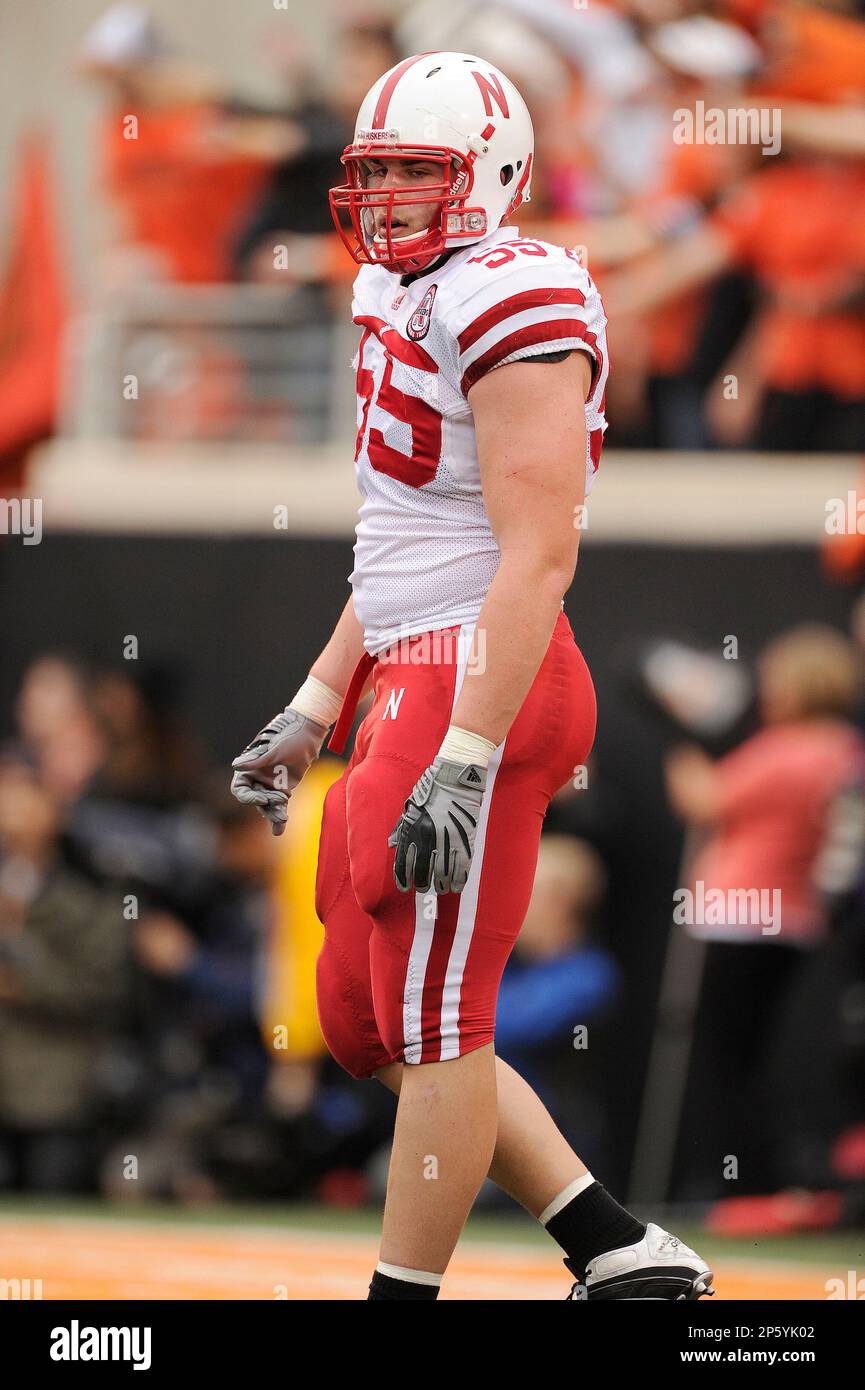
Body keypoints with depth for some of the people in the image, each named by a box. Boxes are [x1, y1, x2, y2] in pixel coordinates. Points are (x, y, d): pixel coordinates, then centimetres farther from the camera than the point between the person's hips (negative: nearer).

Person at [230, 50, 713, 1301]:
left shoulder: (512, 304, -15)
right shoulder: (410, 300, 16)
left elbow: (536, 554, -21)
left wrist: (463, 765, -24)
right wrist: (312, 714, 22)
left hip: (479, 685, -11)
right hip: (411, 681, 11)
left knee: (433, 1020, -3)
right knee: (366, 1019, 13)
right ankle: (620, 1254, 15)